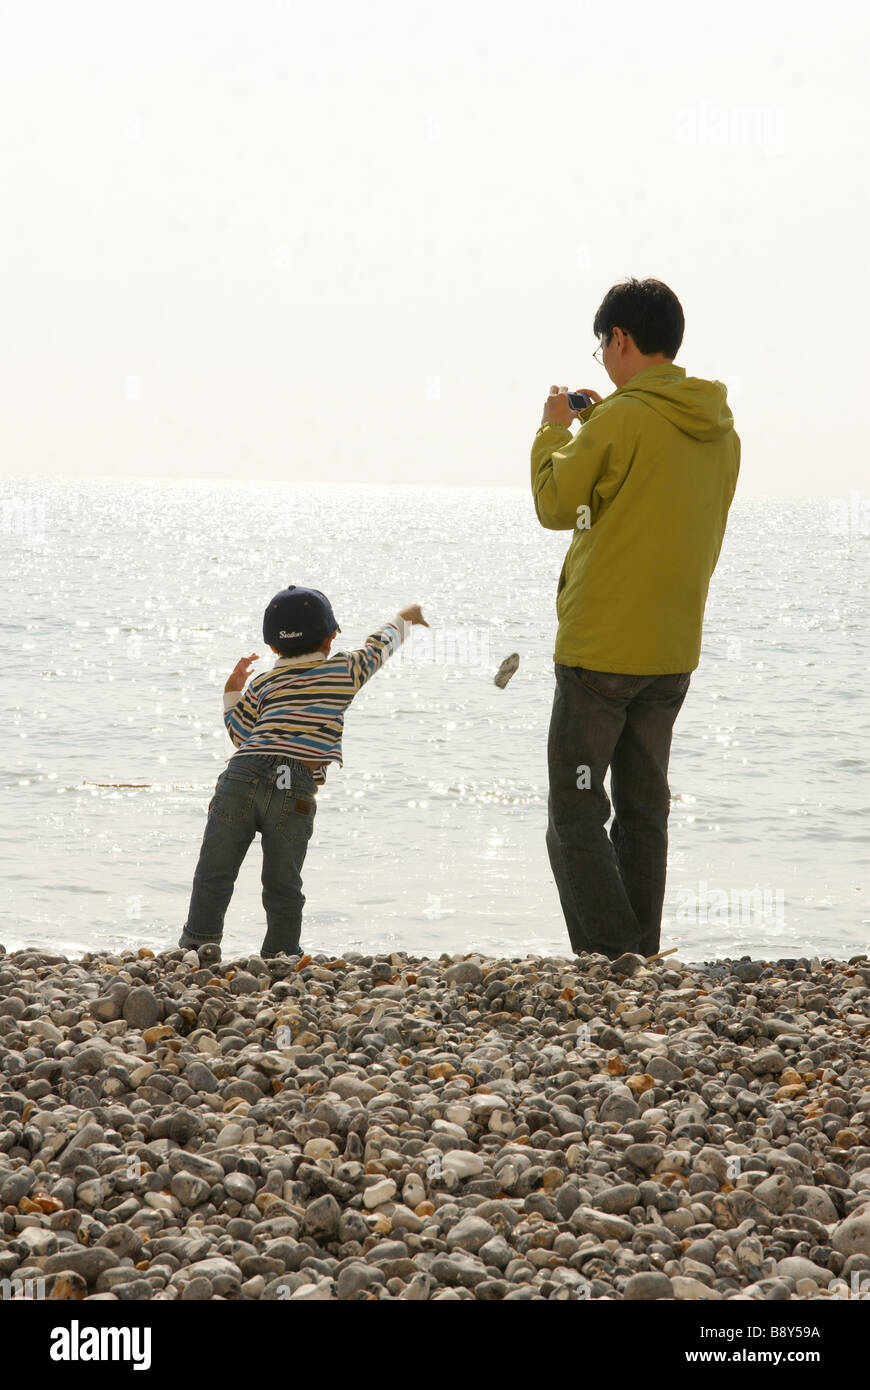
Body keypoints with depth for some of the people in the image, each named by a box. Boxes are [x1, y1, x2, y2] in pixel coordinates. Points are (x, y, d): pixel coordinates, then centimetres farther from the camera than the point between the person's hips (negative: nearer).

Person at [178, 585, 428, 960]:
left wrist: (232, 690, 36)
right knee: (283, 886, 6)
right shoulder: (343, 672, 15)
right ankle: (280, 954, 6)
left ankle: (200, 941, 4)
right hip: (294, 789, -1)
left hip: (242, 776, 1)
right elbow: (379, 646, 33)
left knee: (215, 873, 7)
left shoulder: (263, 684, 18)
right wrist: (404, 618, 51)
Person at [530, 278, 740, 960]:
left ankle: (609, 962, -11)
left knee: (576, 816, -3)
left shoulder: (619, 421, -14)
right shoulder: (720, 430, 8)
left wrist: (556, 428, 10)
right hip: (675, 651, 7)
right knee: (644, 813, 14)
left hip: (600, 648, -7)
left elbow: (556, 505, -5)